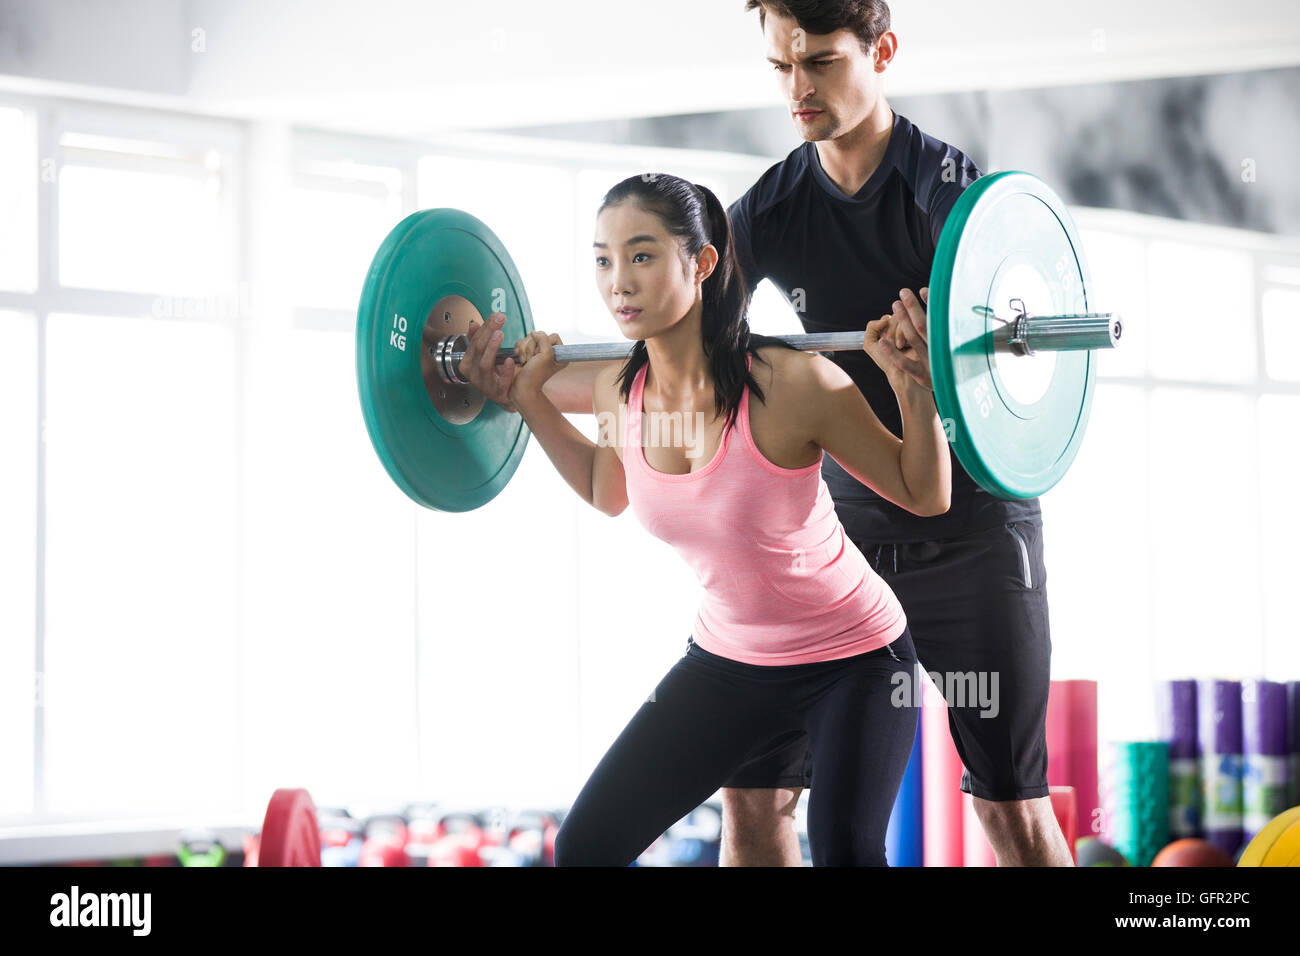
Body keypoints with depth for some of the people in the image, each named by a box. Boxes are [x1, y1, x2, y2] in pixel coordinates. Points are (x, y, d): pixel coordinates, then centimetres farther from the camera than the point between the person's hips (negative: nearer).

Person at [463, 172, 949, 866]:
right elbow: (607, 492, 13)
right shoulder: (619, 393, -11)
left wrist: (913, 387, -30)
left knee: (844, 853, -22)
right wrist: (529, 400, 3)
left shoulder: (792, 384, -27)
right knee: (582, 848, 1)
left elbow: (925, 497, -14)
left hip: (854, 662, -5)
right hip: (727, 660, 5)